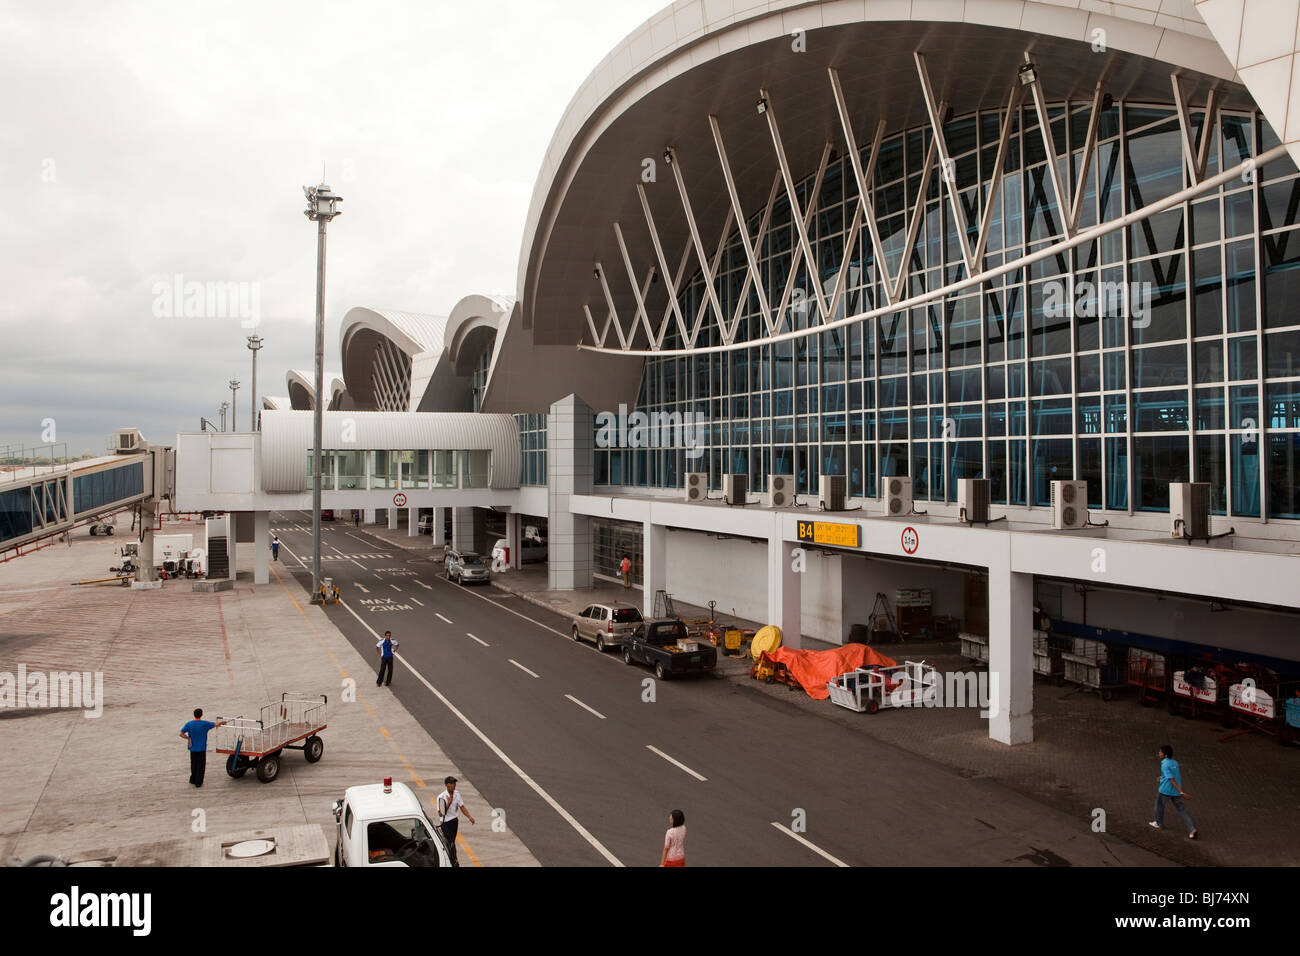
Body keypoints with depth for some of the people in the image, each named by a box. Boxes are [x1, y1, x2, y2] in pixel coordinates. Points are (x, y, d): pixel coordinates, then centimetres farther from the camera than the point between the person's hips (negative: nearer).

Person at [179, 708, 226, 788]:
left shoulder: (189, 724, -7)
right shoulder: (204, 724, -15)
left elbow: (181, 734, -9)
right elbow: (216, 724, -8)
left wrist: (188, 738, 4)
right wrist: (222, 722, 12)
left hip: (193, 748, 3)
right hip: (201, 748, -3)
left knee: (193, 764, 20)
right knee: (201, 766, 6)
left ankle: (193, 780, 31)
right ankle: (198, 783, 9)